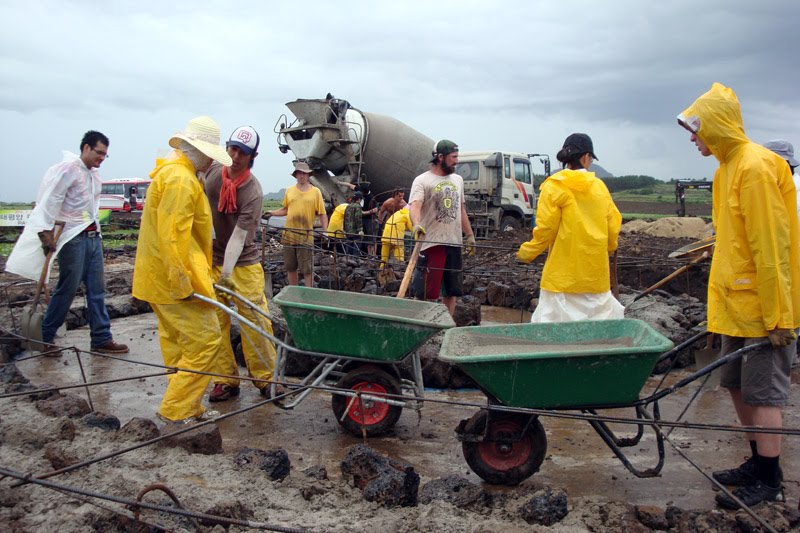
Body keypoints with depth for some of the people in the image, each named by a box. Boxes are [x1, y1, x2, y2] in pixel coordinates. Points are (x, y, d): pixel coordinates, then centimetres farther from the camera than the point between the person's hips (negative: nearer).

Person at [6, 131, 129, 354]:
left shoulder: (95, 174, 14)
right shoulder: (67, 169, -10)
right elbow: (50, 202, -14)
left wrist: (96, 230, 13)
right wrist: (46, 234, -18)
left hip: (93, 237, 8)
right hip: (73, 237, -8)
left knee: (97, 290, 5)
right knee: (67, 289, -2)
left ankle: (101, 339, 8)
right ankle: (44, 336, 13)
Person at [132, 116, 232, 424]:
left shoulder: (174, 172, 18)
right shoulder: (181, 179, -18)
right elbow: (172, 235, -26)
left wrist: (200, 274, 24)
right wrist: (183, 284, -25)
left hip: (162, 278, 11)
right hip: (175, 280, -11)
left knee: (177, 342, 16)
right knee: (205, 341, -6)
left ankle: (189, 407, 27)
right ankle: (175, 409, 2)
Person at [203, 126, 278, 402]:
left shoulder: (253, 192, -17)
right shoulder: (213, 171, -2)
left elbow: (239, 236, -24)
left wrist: (227, 273, -34)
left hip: (244, 265, -4)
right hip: (212, 261, 4)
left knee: (255, 322, -2)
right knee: (215, 323, 3)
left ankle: (266, 378, 13)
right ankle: (226, 381, 14)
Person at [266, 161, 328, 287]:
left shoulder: (315, 192, 0)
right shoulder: (289, 191, 9)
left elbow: (322, 214, -1)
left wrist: (325, 231, -10)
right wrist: (272, 213, 6)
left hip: (306, 236, -4)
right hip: (289, 235, 4)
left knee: (307, 269, -2)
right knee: (291, 268, 12)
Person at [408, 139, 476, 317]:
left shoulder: (457, 180, 16)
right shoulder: (422, 180, -6)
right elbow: (415, 205, -22)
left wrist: (470, 235, 21)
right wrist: (417, 224, -42)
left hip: (454, 243, 7)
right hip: (432, 243, -6)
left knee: (452, 290, 10)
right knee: (429, 294, -6)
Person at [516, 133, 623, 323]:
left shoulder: (554, 186, -6)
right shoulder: (599, 186, 5)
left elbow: (545, 230, -8)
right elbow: (613, 225, 8)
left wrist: (526, 253, 7)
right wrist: (608, 247, 28)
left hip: (564, 274, -4)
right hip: (596, 273, 4)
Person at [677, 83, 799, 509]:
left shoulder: (756, 167, -16)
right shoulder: (728, 168, 13)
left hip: (762, 307, -9)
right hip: (735, 303, 9)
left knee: (761, 392, -1)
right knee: (737, 386, 14)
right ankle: (758, 463, 28)